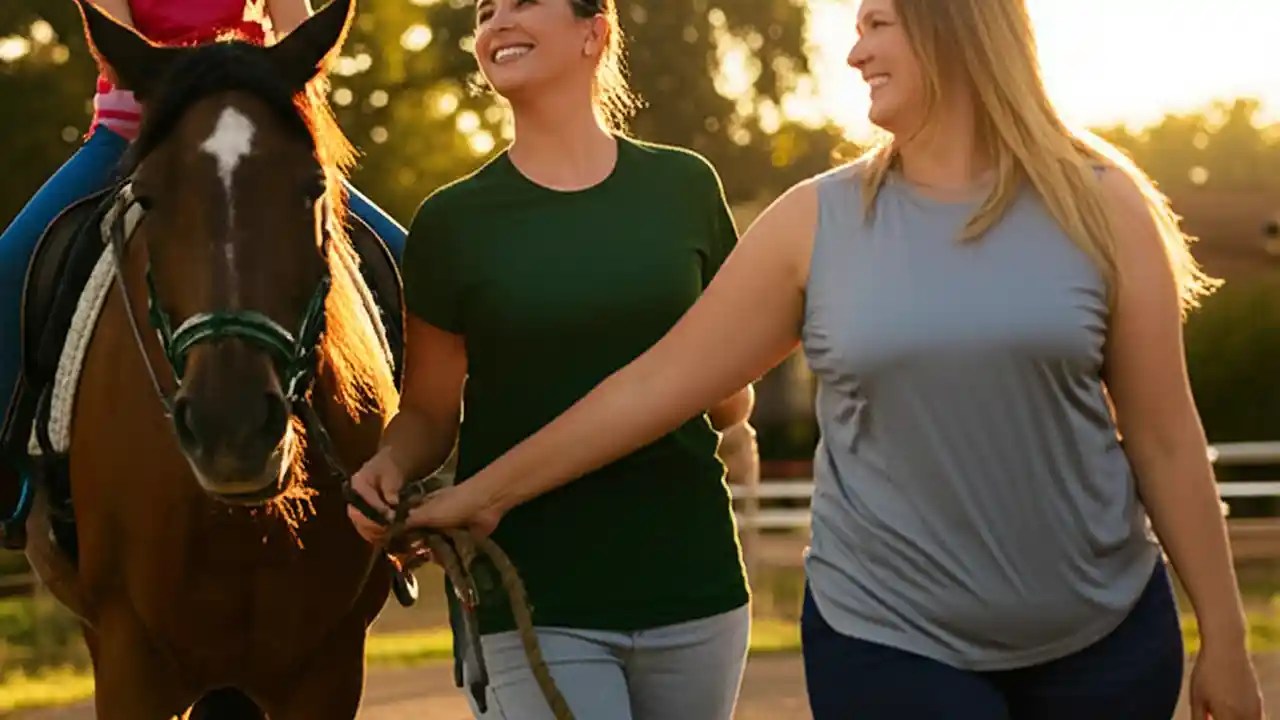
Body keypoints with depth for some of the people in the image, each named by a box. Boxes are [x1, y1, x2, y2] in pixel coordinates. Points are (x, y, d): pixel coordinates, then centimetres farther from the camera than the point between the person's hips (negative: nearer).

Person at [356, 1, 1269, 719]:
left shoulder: (1100, 206, -2)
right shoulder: (816, 222, -1)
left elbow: (1165, 438, 0)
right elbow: (658, 382, 2)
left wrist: (1224, 634, 1)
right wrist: (490, 491, 2)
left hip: (1103, 635, 1)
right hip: (888, 639, 0)